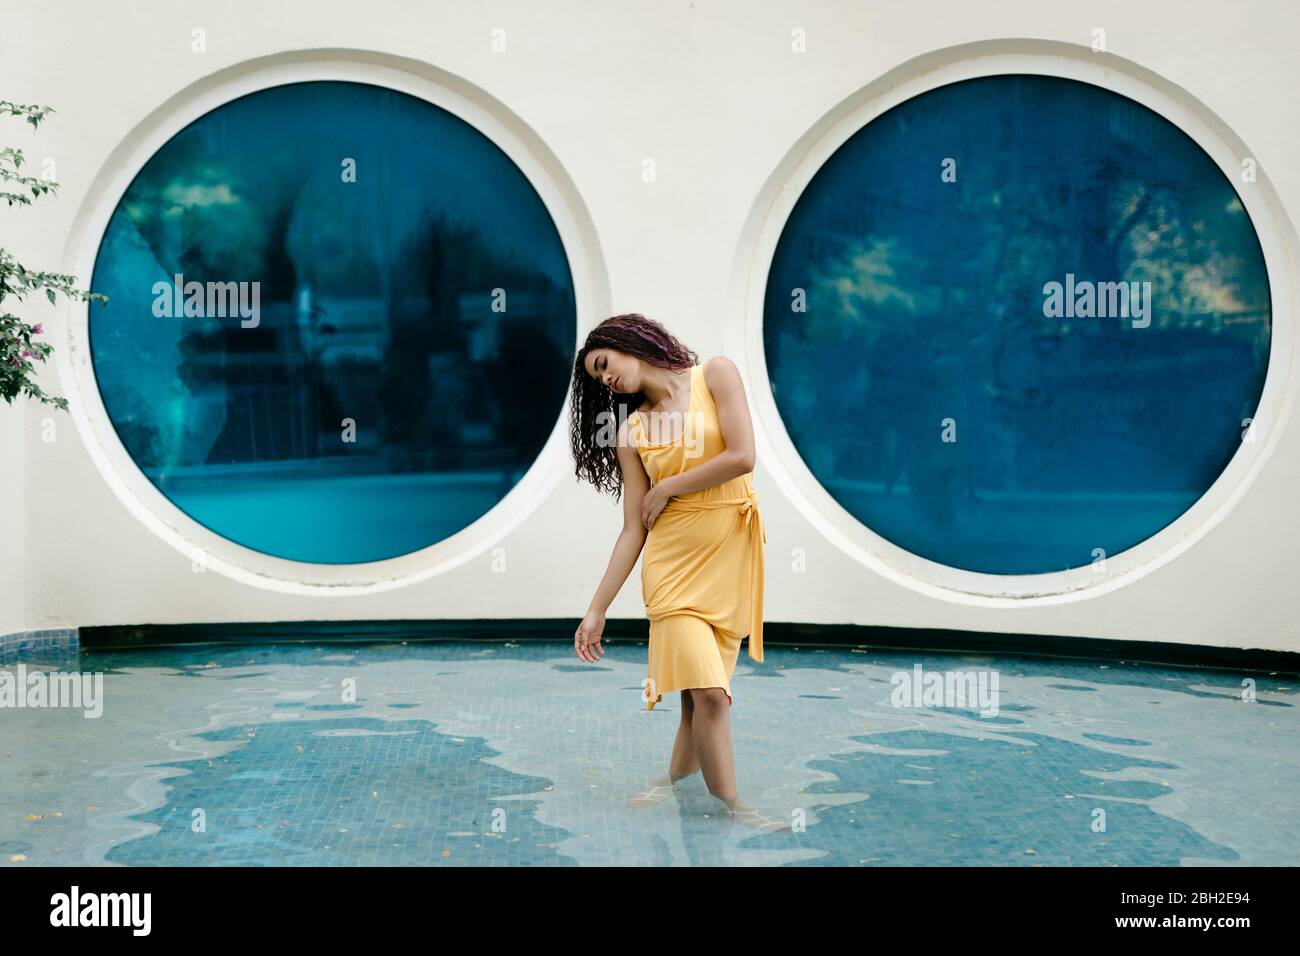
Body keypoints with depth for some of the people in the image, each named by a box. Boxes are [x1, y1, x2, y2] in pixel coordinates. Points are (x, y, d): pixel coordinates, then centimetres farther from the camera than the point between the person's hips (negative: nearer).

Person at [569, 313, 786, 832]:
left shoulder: (715, 374, 0)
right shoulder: (631, 431, 5)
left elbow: (742, 458, -11)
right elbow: (633, 531, 2)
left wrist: (665, 488, -2)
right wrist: (596, 610, -2)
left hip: (734, 553, 0)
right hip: (673, 560, 0)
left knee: (705, 689, 4)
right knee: (707, 691, -11)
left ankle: (677, 779, 23)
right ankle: (732, 807, 0)